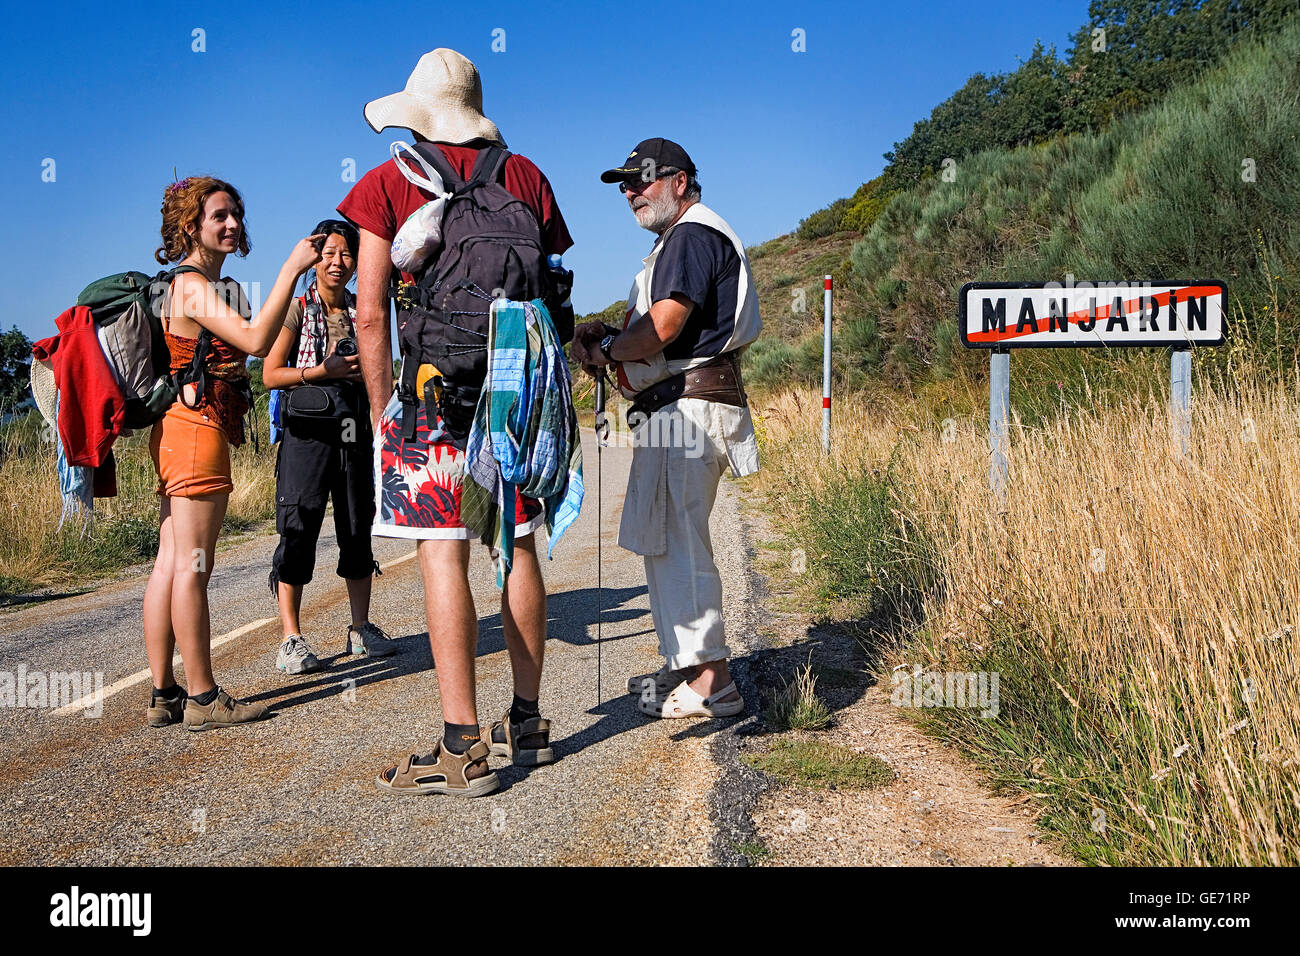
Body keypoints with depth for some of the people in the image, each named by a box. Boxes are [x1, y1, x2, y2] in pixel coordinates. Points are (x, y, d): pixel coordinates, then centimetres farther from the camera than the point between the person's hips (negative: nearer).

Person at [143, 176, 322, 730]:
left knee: (169, 565, 9)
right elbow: (256, 339, -24)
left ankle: (163, 695, 14)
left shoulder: (206, 284, 19)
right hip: (198, 425, -10)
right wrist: (292, 269, -21)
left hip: (178, 430, 10)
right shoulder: (194, 286, -11)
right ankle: (203, 699, 0)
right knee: (193, 566, -6)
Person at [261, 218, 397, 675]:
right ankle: (291, 638, 2)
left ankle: (361, 628, 18)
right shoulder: (297, 309, 0)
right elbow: (270, 374, -3)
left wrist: (365, 371, 2)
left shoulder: (360, 312, 13)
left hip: (355, 429, 5)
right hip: (308, 430, -4)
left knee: (358, 527, 7)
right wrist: (323, 371, -14)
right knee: (298, 529, -4)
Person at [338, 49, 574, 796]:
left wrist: (381, 408, 5)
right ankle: (528, 722, 20)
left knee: (444, 557, -5)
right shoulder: (525, 176, 11)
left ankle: (463, 748, -6)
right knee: (518, 547, 11)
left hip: (433, 387, -4)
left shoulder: (389, 184, 1)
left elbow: (370, 312, -3)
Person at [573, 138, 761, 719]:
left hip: (687, 408, -11)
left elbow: (662, 327, -19)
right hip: (668, 415, 11)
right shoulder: (674, 242, 25)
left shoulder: (693, 235, -9)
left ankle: (709, 682, -4)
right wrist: (600, 333, 3)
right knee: (655, 537, 15)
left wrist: (605, 348, -3)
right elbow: (649, 327, 22)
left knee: (677, 541, -9)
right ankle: (684, 664, 25)